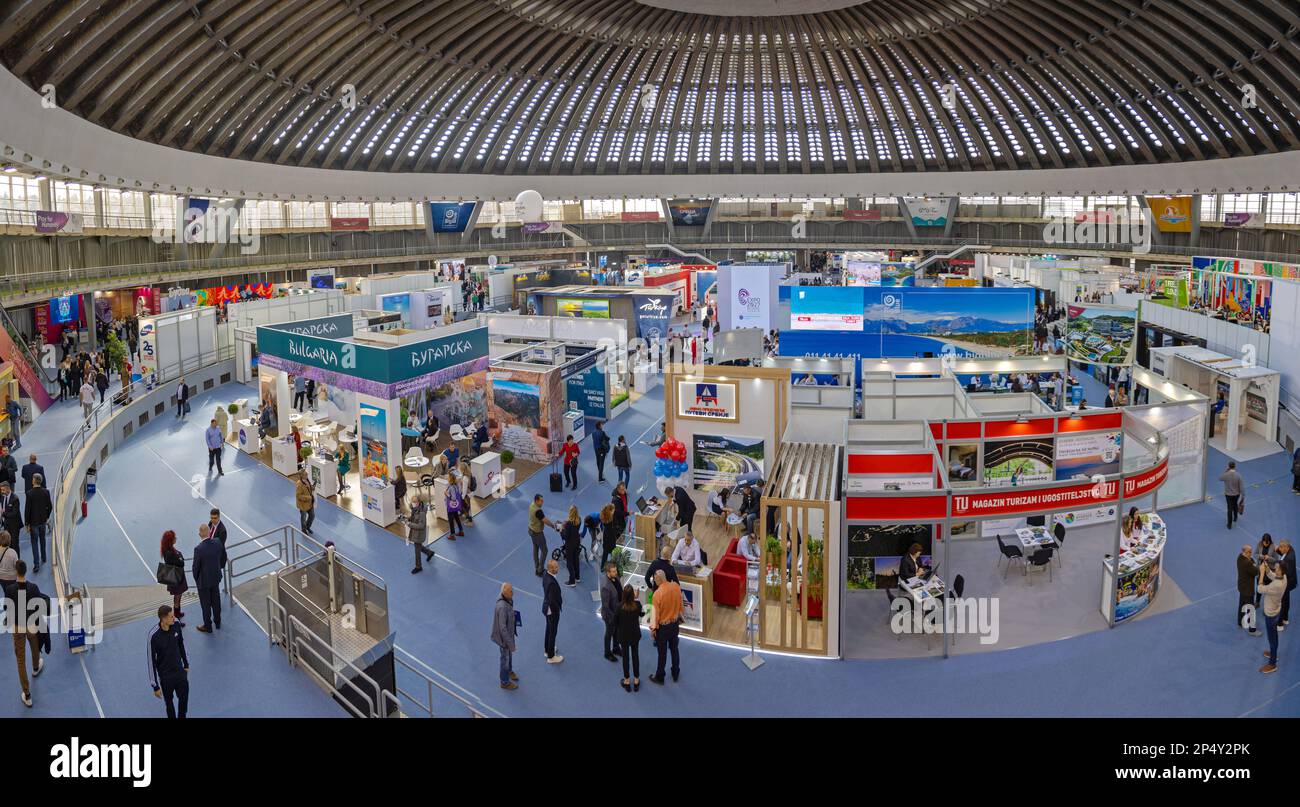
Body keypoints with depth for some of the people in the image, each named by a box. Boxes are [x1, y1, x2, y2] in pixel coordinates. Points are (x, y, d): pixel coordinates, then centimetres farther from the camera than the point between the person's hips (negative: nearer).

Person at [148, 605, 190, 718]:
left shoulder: (176, 625, -13)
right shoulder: (154, 636, -27)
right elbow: (151, 661, -18)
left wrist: (186, 664, 15)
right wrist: (155, 686, -12)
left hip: (180, 671, 4)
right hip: (165, 676, -4)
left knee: (184, 698, 15)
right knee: (169, 703, 14)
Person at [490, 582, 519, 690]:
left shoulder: (508, 599, -11)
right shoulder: (502, 607, -38)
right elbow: (502, 627, -30)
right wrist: (510, 642, -21)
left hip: (509, 632, 8)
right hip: (504, 636, -8)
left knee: (510, 654, 30)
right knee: (505, 658, 14)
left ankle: (509, 671, 57)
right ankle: (505, 682, 35)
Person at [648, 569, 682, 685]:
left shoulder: (658, 593, -28)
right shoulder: (676, 586, -12)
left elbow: (655, 612, -19)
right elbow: (680, 604, 2)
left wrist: (653, 628, -5)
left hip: (663, 626, -5)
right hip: (675, 623, 5)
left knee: (662, 653, 12)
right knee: (674, 649, 22)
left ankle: (659, 677, 29)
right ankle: (675, 674, 37)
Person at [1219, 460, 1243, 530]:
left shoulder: (1225, 475, -21)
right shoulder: (1238, 475, -20)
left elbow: (1220, 478, 4)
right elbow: (1241, 487, -13)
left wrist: (1225, 471, 0)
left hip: (1228, 494, -1)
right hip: (1236, 494, 1)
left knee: (1230, 508, 9)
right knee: (1235, 505, 29)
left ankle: (1229, 524, 12)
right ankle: (1235, 517, 52)